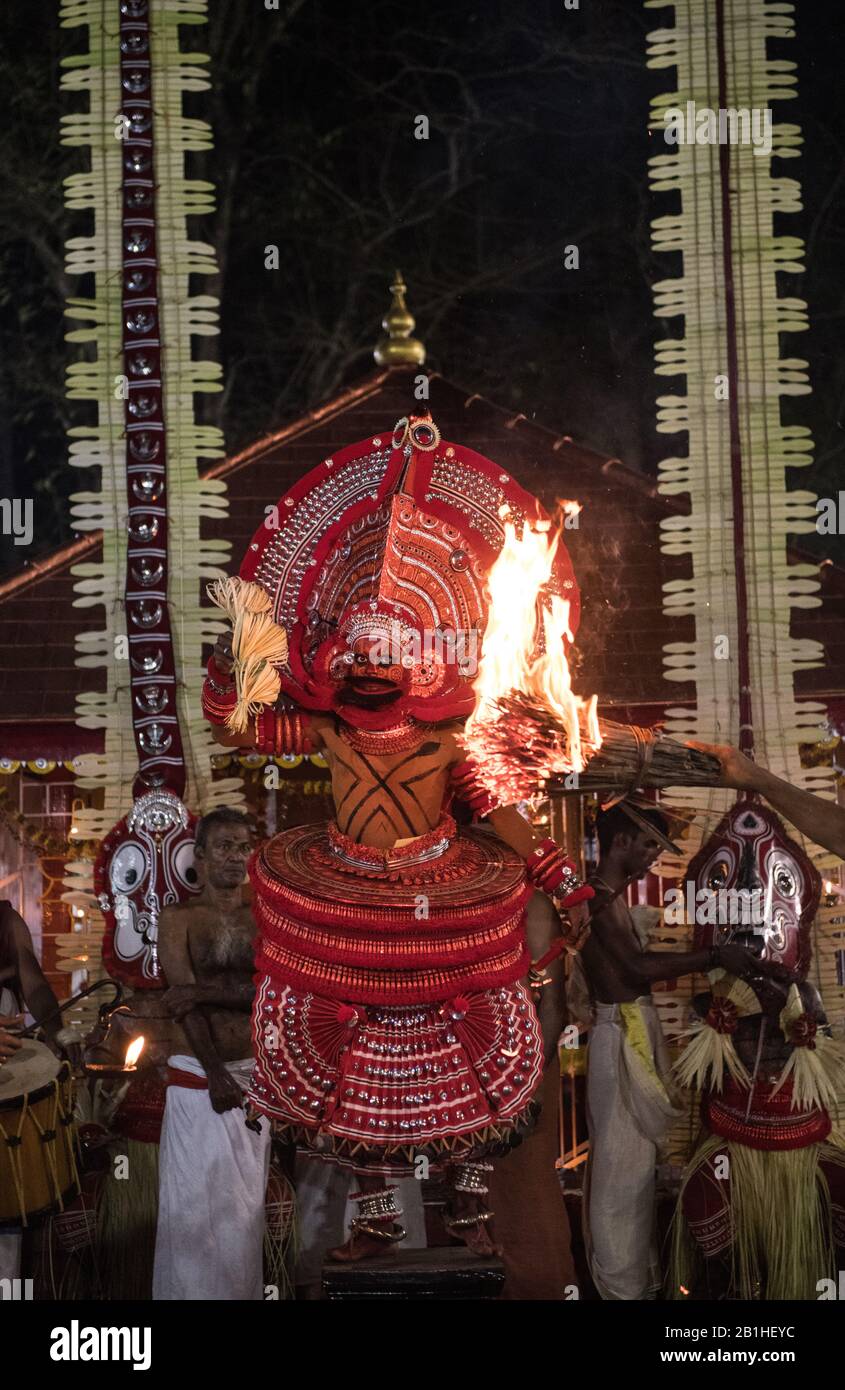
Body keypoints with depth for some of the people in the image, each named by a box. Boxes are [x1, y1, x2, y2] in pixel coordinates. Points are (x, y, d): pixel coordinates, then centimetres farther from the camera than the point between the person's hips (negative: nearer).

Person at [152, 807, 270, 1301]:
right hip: (195, 1075, -2)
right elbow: (183, 1000, -10)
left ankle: (243, 1290, 17)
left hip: (253, 1073, 2)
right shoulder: (179, 918, 0)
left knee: (245, 1200, 7)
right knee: (195, 1200, -1)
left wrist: (205, 990, -18)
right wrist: (216, 1075, -17)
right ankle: (192, 1291, 10)